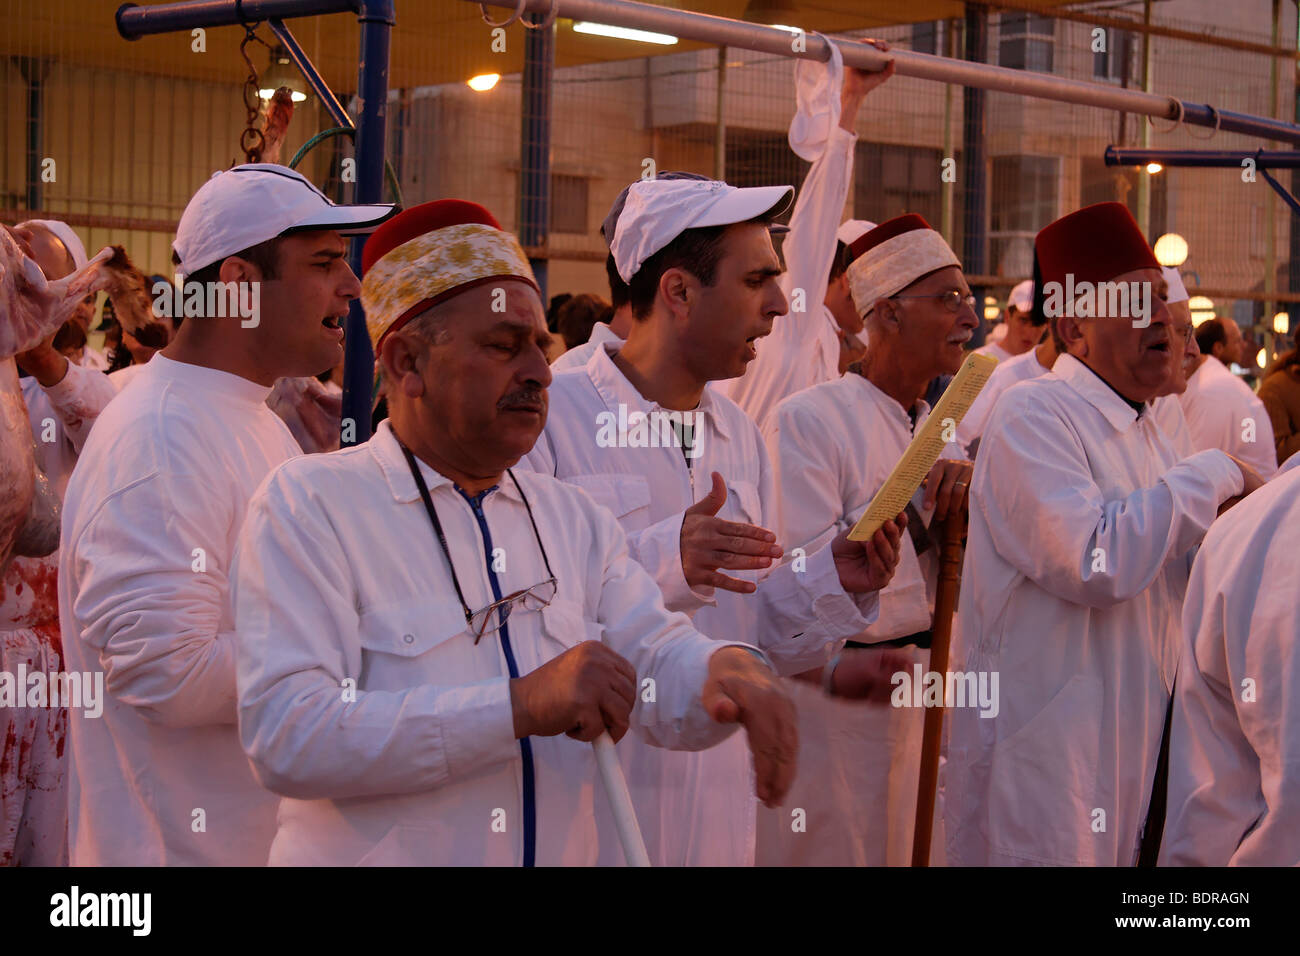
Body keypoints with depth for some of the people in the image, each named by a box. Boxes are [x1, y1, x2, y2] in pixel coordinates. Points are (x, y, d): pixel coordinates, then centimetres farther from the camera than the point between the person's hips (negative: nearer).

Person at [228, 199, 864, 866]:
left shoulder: (574, 518, 10)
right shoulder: (306, 504, -11)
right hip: (372, 851, -5)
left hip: (564, 853, 6)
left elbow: (655, 656, -2)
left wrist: (725, 668, -25)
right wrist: (520, 705, -28)